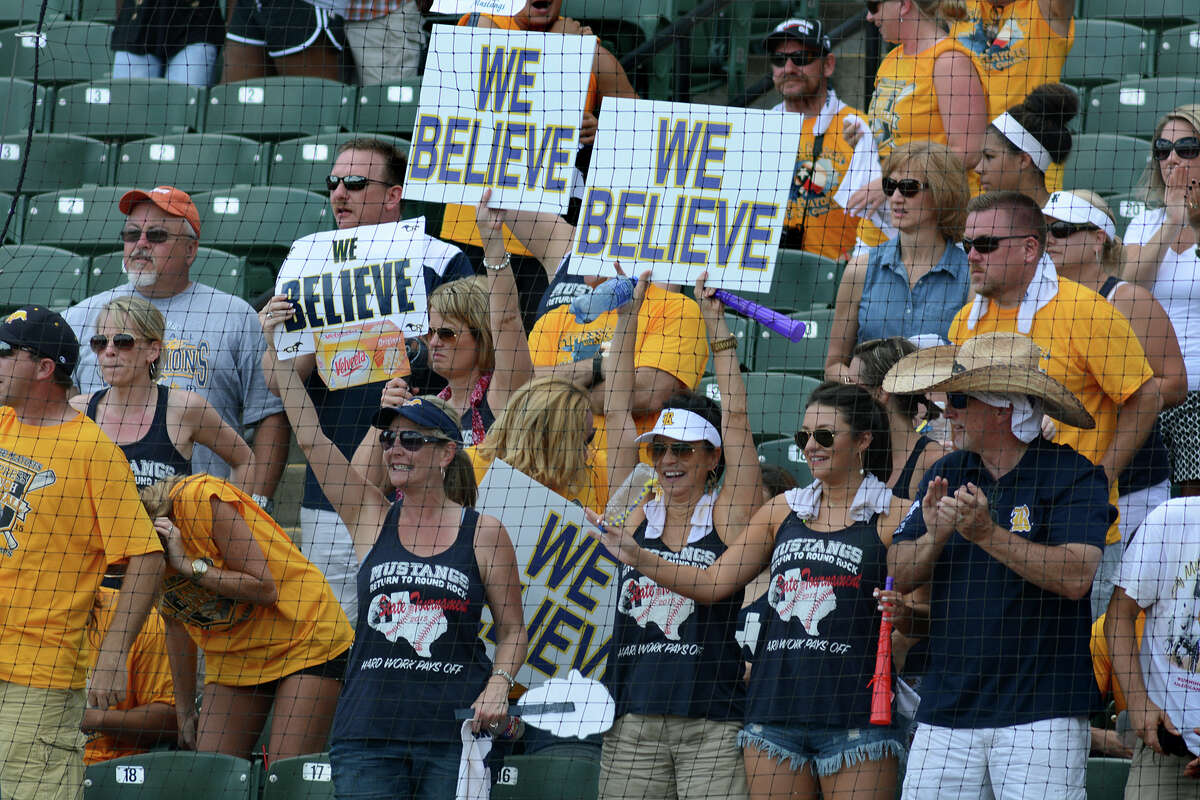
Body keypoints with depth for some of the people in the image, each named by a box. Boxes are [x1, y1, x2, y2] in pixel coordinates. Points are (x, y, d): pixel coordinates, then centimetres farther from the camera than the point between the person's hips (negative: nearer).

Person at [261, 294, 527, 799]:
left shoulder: (484, 534, 4)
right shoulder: (371, 520, 8)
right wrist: (274, 355, -3)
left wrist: (499, 684, -8)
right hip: (367, 733, 2)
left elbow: (513, 629, 10)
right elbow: (310, 438, 2)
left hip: (454, 736, -2)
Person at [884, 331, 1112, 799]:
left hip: (1042, 712, -5)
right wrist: (934, 537, -12)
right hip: (946, 713, 5)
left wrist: (989, 535, -23)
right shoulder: (946, 475, 13)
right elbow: (899, 575, 9)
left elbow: (1076, 578, -17)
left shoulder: (1074, 478, -4)